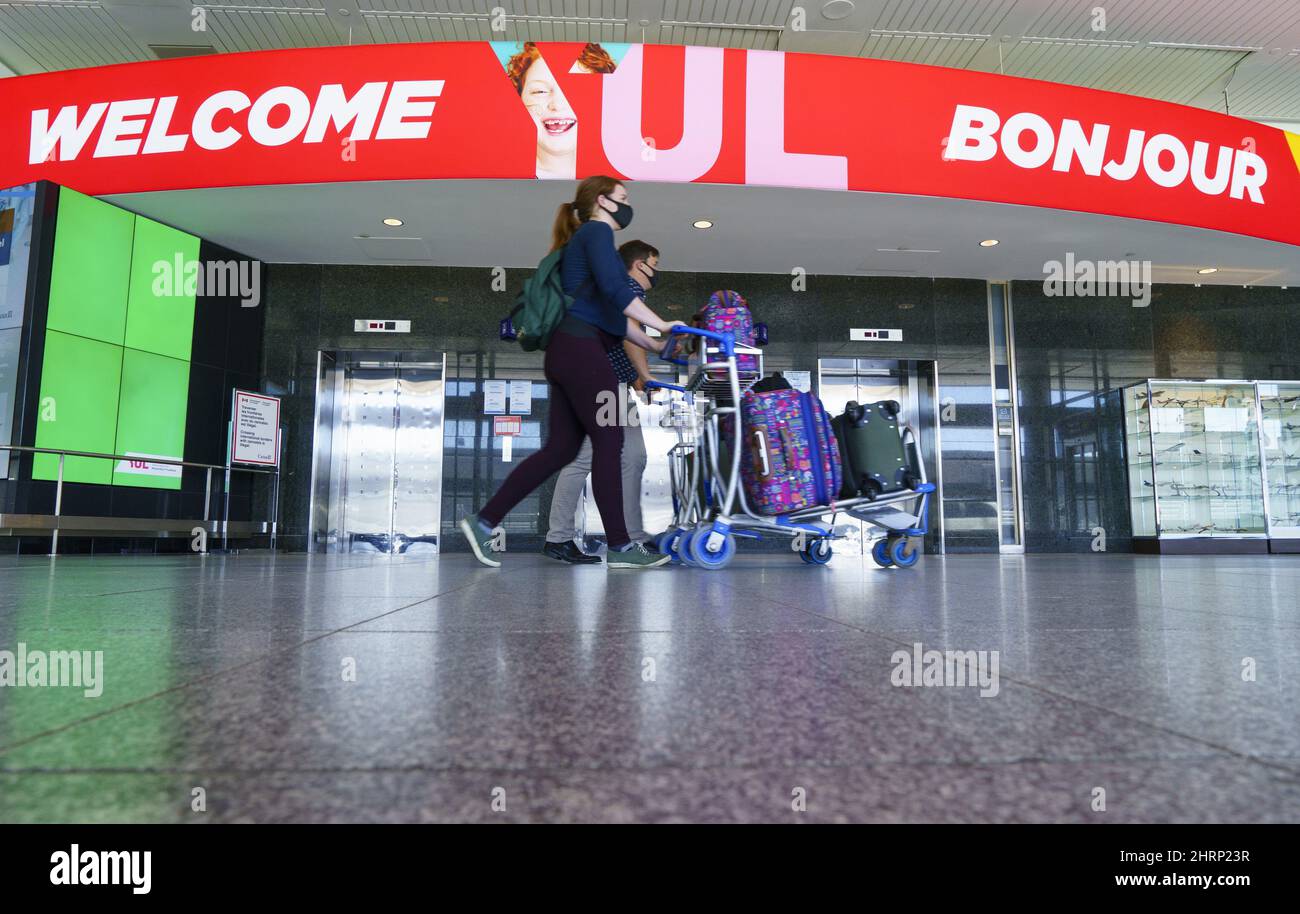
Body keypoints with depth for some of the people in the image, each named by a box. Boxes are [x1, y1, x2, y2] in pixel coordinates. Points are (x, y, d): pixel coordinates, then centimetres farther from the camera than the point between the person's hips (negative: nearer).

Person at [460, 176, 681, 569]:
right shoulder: (596, 232, 0)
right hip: (581, 348, -10)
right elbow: (614, 290, -18)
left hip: (568, 351, 10)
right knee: (609, 441, -5)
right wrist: (661, 325, -13)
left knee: (560, 448, 7)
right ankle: (619, 546, 2)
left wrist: (657, 348, 26)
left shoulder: (588, 239, 29)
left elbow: (612, 313, 28)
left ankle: (484, 520, 9)